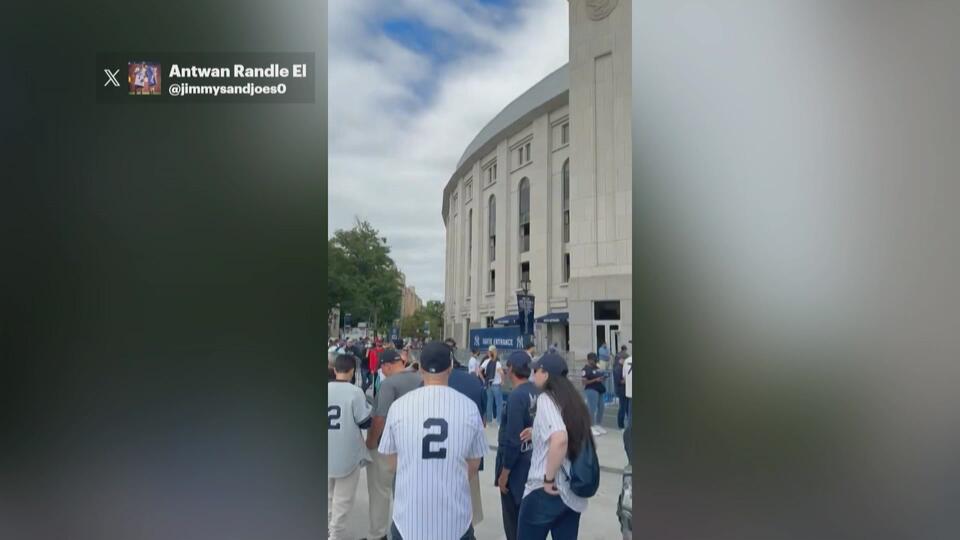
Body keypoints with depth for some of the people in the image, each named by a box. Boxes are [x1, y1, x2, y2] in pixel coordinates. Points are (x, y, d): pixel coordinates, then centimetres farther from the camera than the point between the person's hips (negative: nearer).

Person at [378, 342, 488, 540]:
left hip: (410, 516, 0)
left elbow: (391, 458, 8)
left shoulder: (399, 406, -9)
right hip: (455, 519, 0)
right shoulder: (469, 407, -8)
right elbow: (474, 463, 6)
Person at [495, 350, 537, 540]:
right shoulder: (536, 392, -1)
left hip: (516, 464, -7)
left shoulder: (516, 396, -24)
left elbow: (513, 439, -23)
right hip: (530, 459, 8)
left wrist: (504, 472, -15)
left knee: (513, 517, 8)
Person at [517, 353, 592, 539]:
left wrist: (549, 479, -20)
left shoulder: (546, 398, -14)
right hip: (573, 491, 7)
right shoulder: (574, 399, 8)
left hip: (545, 491, -7)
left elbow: (560, 440, -30)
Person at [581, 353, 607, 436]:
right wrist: (595, 380, -20)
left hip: (600, 390, 9)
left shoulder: (597, 368, 15)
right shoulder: (585, 370, -10)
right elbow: (584, 382, -15)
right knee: (592, 409, -8)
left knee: (601, 408, 12)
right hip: (591, 390, -9)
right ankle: (590, 427, -1)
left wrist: (602, 378, 3)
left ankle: (598, 425, 24)